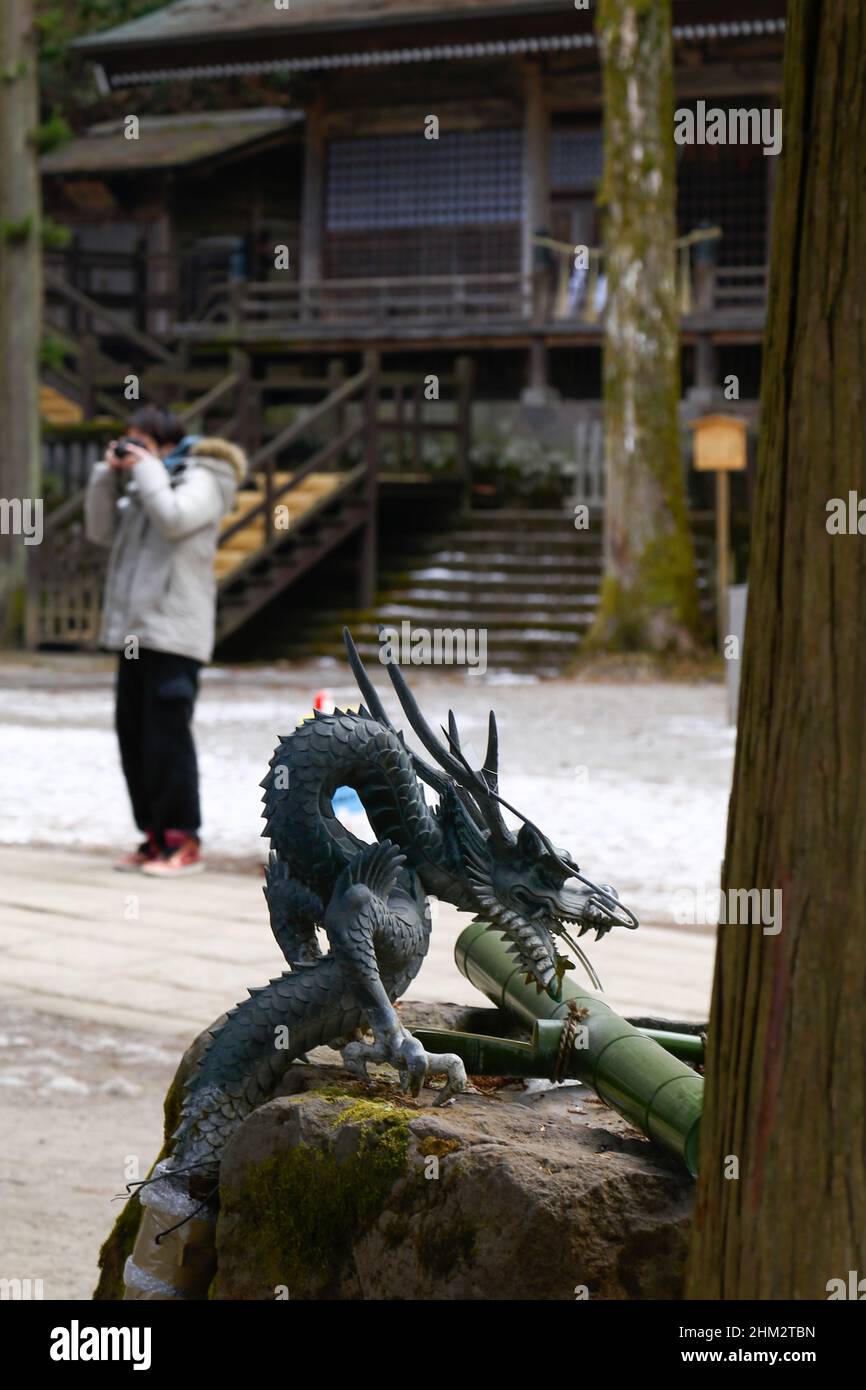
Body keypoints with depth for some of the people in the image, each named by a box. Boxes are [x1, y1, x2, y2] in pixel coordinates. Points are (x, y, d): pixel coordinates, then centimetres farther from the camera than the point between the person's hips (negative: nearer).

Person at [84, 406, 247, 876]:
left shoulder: (200, 482, -5)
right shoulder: (142, 488, 18)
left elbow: (173, 519, -23)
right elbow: (101, 530, 15)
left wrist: (147, 469, -12)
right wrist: (108, 475, 5)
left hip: (173, 635, -8)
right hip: (134, 630, 8)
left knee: (167, 737, -10)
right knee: (132, 735, 8)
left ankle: (184, 841, -5)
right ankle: (155, 836, 15)